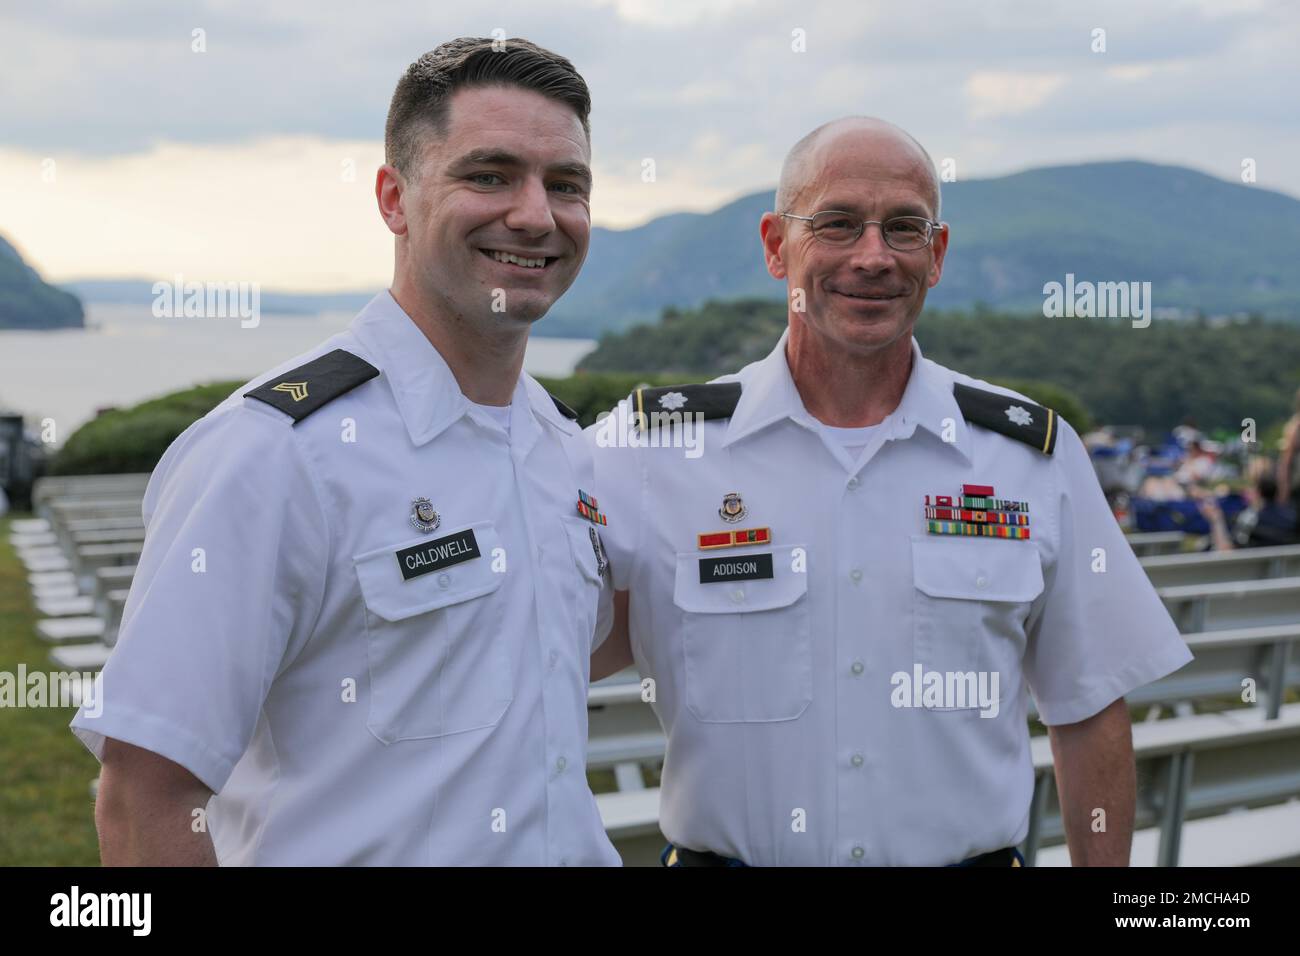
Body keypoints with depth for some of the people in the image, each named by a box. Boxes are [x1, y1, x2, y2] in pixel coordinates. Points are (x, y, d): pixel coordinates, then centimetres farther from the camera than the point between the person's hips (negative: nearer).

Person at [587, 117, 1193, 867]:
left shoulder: (1036, 454, -2)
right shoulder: (648, 449, -9)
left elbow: (1088, 710, 4)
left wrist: (1104, 864, 1)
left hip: (972, 853, 2)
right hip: (724, 851, -1)